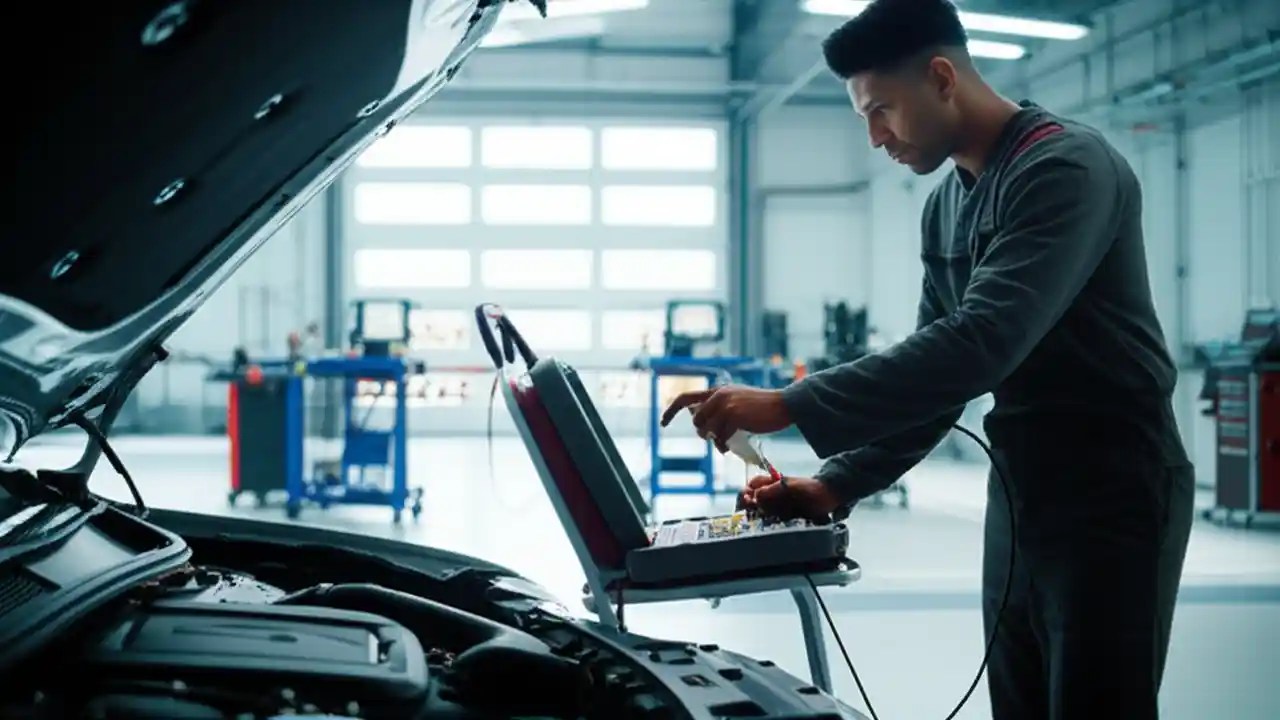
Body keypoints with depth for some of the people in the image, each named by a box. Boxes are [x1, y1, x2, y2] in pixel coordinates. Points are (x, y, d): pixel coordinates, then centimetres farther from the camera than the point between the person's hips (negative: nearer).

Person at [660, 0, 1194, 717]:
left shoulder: (1068, 168, -18)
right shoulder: (946, 206, 10)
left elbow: (980, 346, -29)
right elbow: (934, 365, 14)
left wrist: (790, 407, -30)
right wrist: (839, 484, 1)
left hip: (1111, 496, -8)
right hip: (1019, 494, 8)